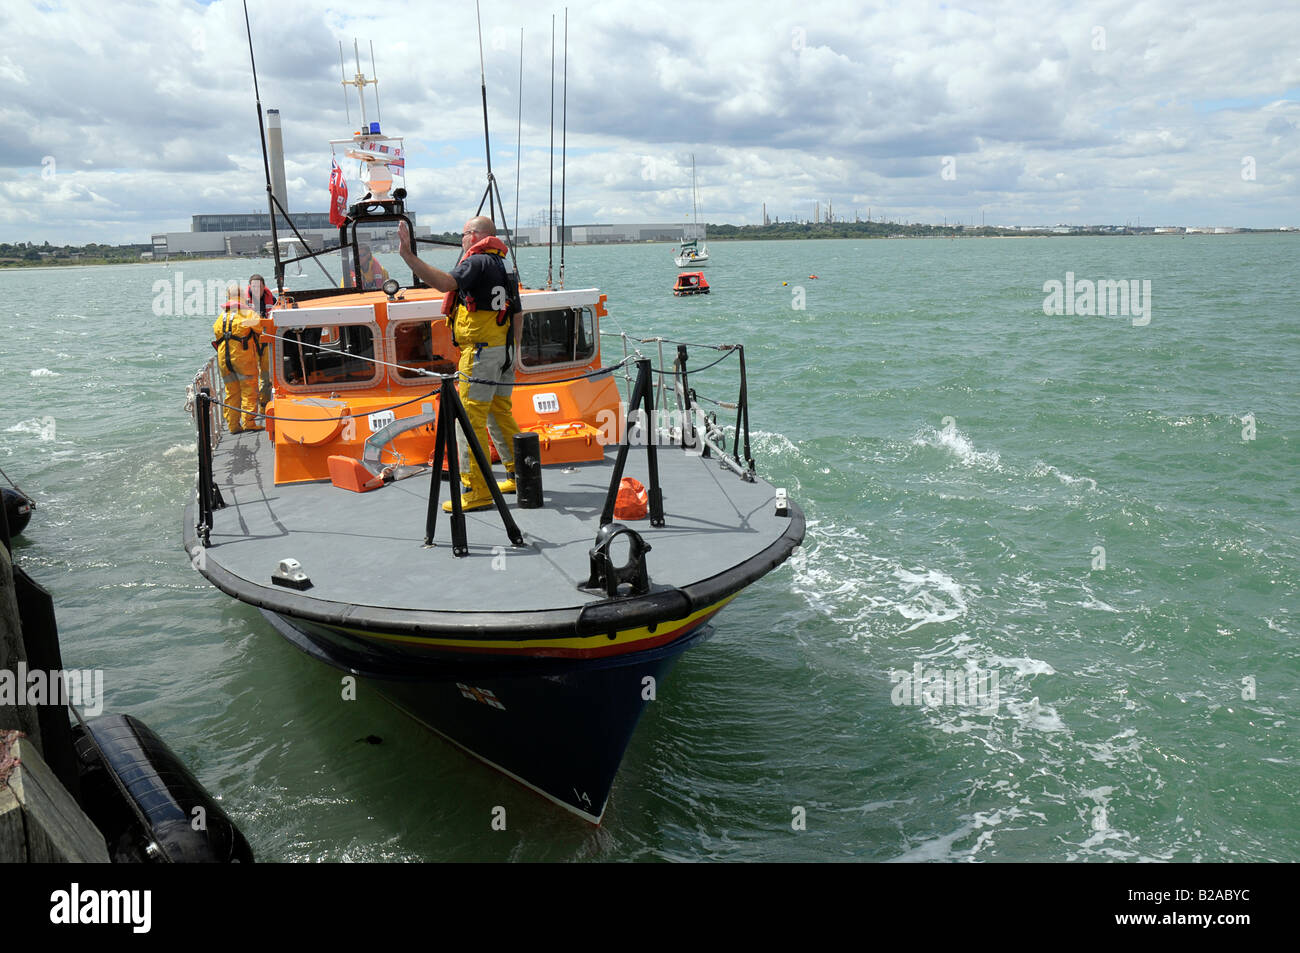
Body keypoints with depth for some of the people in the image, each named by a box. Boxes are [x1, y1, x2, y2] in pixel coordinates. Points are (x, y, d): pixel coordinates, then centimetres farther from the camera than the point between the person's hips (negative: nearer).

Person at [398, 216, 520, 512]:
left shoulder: (477, 262, -11)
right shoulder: (500, 263, 16)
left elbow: (444, 283, -28)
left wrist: (408, 255, -29)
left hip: (480, 351, -9)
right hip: (504, 349, 9)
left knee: (470, 420, -6)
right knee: (500, 415, 18)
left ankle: (476, 491, -7)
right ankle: (519, 475, 25)